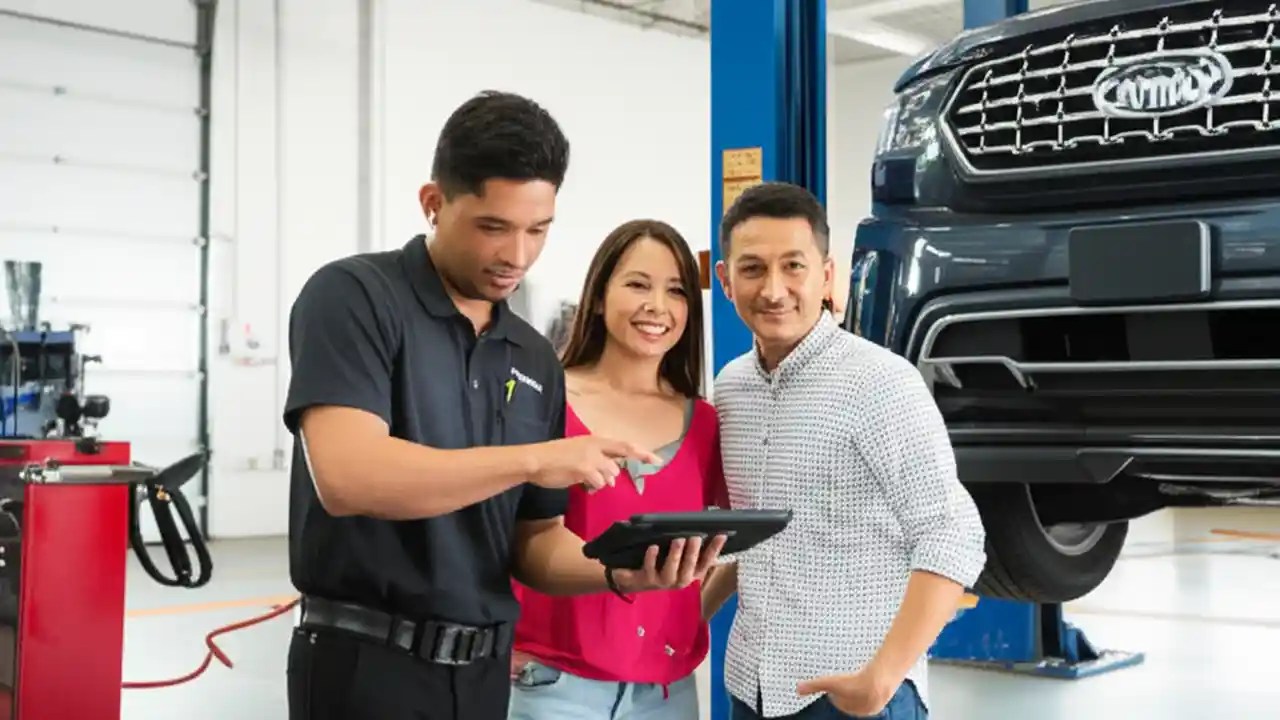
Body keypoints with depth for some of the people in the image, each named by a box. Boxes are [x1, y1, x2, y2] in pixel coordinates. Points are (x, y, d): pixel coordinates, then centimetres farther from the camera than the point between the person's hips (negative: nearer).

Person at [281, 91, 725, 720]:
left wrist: (619, 573, -9)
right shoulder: (353, 297, -9)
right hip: (366, 665, -6)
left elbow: (535, 541, 11)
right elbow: (347, 476, -23)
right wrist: (533, 460, -25)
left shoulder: (536, 360, 9)